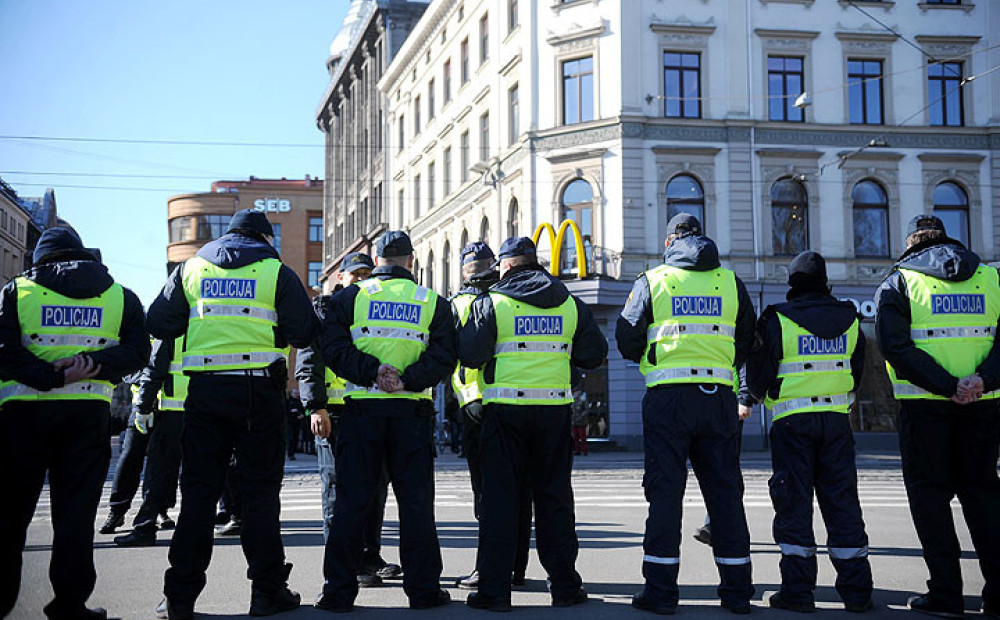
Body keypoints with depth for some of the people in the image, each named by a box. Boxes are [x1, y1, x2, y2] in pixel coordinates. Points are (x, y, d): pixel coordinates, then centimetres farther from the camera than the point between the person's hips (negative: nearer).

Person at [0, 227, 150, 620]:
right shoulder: (119, 295, 12)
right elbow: (138, 351, -1)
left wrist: (52, 376, -13)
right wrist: (94, 365, -10)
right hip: (89, 414, 1)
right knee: (75, 512, 5)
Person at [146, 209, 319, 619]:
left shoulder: (190, 269, 11)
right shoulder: (276, 272, 2)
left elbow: (160, 323, 9)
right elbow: (303, 332, -2)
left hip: (205, 389, 2)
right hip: (259, 389, -2)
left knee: (198, 490, 6)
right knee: (260, 489, 4)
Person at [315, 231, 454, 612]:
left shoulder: (350, 298, 6)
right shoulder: (432, 302, 6)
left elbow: (332, 347, -7)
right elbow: (444, 356, -5)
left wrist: (372, 371, -12)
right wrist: (408, 380, -13)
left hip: (361, 409, 0)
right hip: (413, 412, 0)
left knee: (353, 499, 3)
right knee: (416, 499, 6)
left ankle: (339, 591, 4)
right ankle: (423, 588, 9)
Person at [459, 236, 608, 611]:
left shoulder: (491, 303, -4)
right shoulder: (570, 304, 7)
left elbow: (470, 355, -10)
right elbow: (595, 354, 8)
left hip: (506, 408, -3)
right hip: (555, 408, 3)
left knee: (500, 496, 3)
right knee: (555, 496, 10)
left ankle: (494, 589, 2)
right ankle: (564, 585, 14)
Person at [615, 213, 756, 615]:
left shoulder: (653, 281, 2)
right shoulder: (730, 282, 9)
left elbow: (626, 341, 4)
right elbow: (746, 344, 13)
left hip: (667, 395, -2)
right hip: (719, 395, 2)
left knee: (665, 490, 1)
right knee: (725, 490, 8)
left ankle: (660, 590, 1)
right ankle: (737, 590, 12)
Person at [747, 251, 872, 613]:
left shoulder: (777, 321, -7)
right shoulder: (849, 320, 6)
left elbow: (757, 378, -3)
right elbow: (856, 374, 16)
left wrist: (767, 398, 18)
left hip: (792, 422, -3)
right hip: (837, 420, 4)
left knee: (794, 503, 1)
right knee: (842, 501, 8)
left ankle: (798, 591, 1)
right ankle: (856, 592, 10)